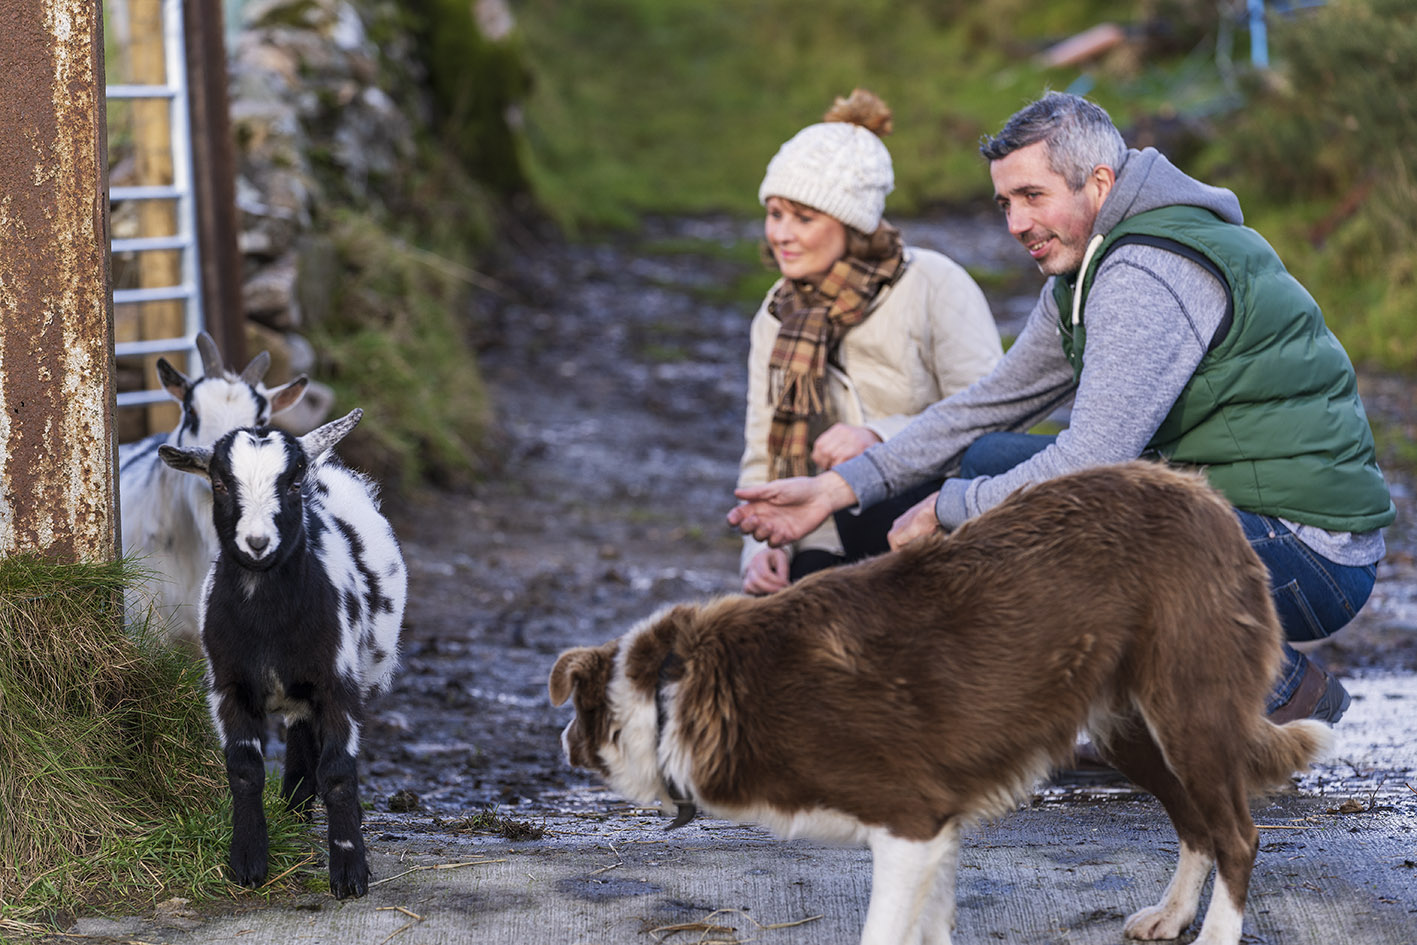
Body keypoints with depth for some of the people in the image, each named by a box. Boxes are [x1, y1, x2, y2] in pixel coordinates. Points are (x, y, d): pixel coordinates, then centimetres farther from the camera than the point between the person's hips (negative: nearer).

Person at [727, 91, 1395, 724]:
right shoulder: (1083, 274, 12)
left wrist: (944, 512, -12)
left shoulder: (1149, 277, -20)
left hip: (1308, 555, -10)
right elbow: (989, 405, 21)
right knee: (991, 462, 11)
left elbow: (1091, 463, -26)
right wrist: (837, 487, 14)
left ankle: (1287, 690, -10)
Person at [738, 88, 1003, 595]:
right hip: (832, 540, 3)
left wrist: (880, 438, -25)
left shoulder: (934, 286, -5)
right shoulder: (777, 316, 12)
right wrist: (764, 543, -6)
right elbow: (762, 456, 13)